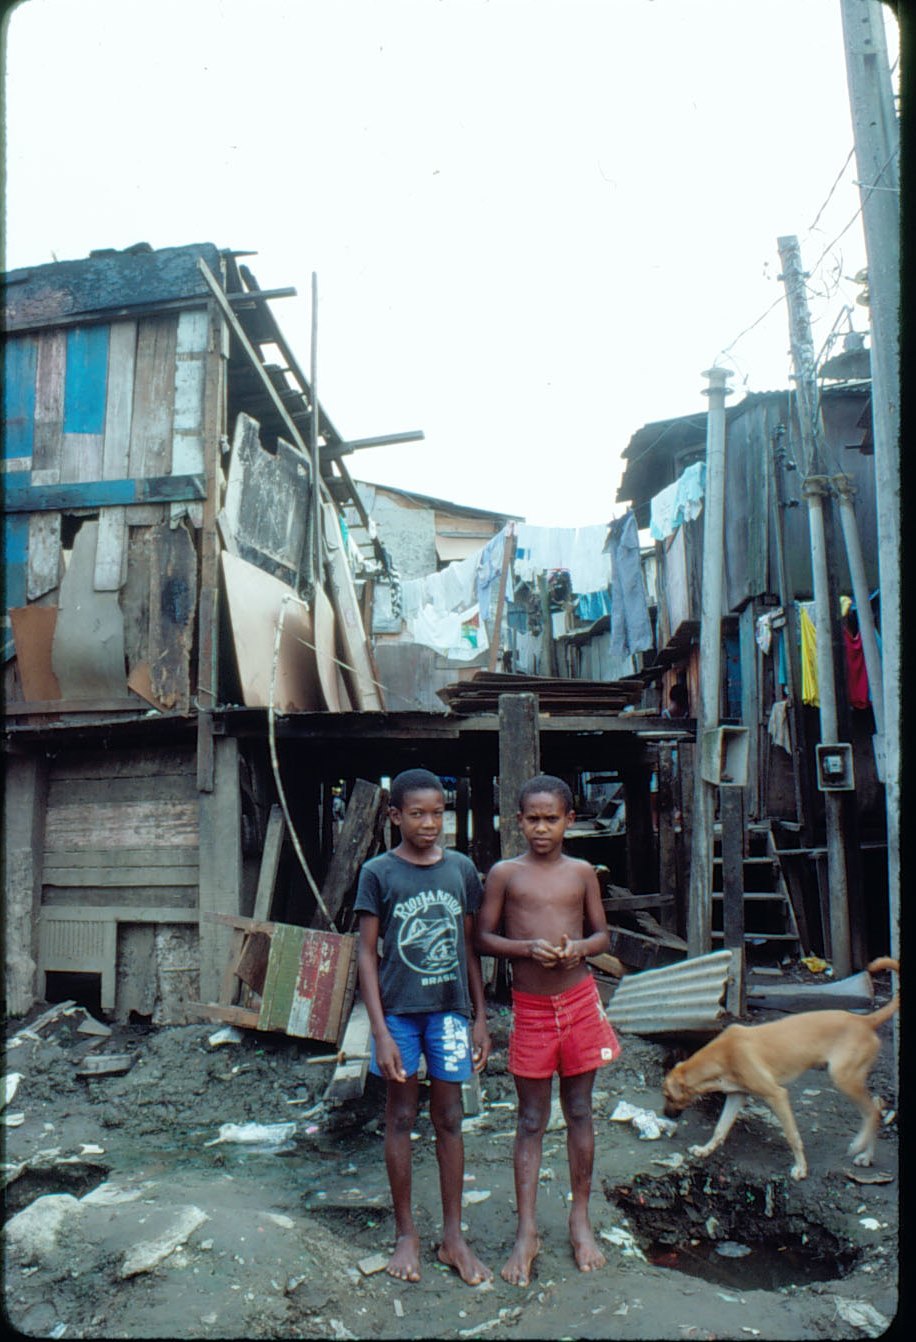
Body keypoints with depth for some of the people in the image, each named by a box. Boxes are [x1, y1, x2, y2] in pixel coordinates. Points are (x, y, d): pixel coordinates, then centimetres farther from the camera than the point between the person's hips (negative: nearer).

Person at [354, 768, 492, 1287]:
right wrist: (381, 1031, -10)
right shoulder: (378, 873, -6)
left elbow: (470, 947, 8)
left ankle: (454, 1235, 25)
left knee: (450, 1118, 10)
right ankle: (406, 1234, 27)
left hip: (450, 1009, 2)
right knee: (401, 1118, 10)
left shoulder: (462, 869, 2)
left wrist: (481, 1019, 6)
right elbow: (368, 955, -5)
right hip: (399, 1010, -2)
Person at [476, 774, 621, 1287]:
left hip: (580, 1001, 2)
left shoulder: (582, 872, 2)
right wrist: (527, 947, -18)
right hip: (531, 1008, -1)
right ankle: (527, 1232, 17)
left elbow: (603, 935, 8)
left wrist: (579, 947, -14)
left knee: (580, 1112, 13)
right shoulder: (504, 873, -3)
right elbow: (484, 938, -1)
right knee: (531, 1120, 7)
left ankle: (581, 1218, 29)